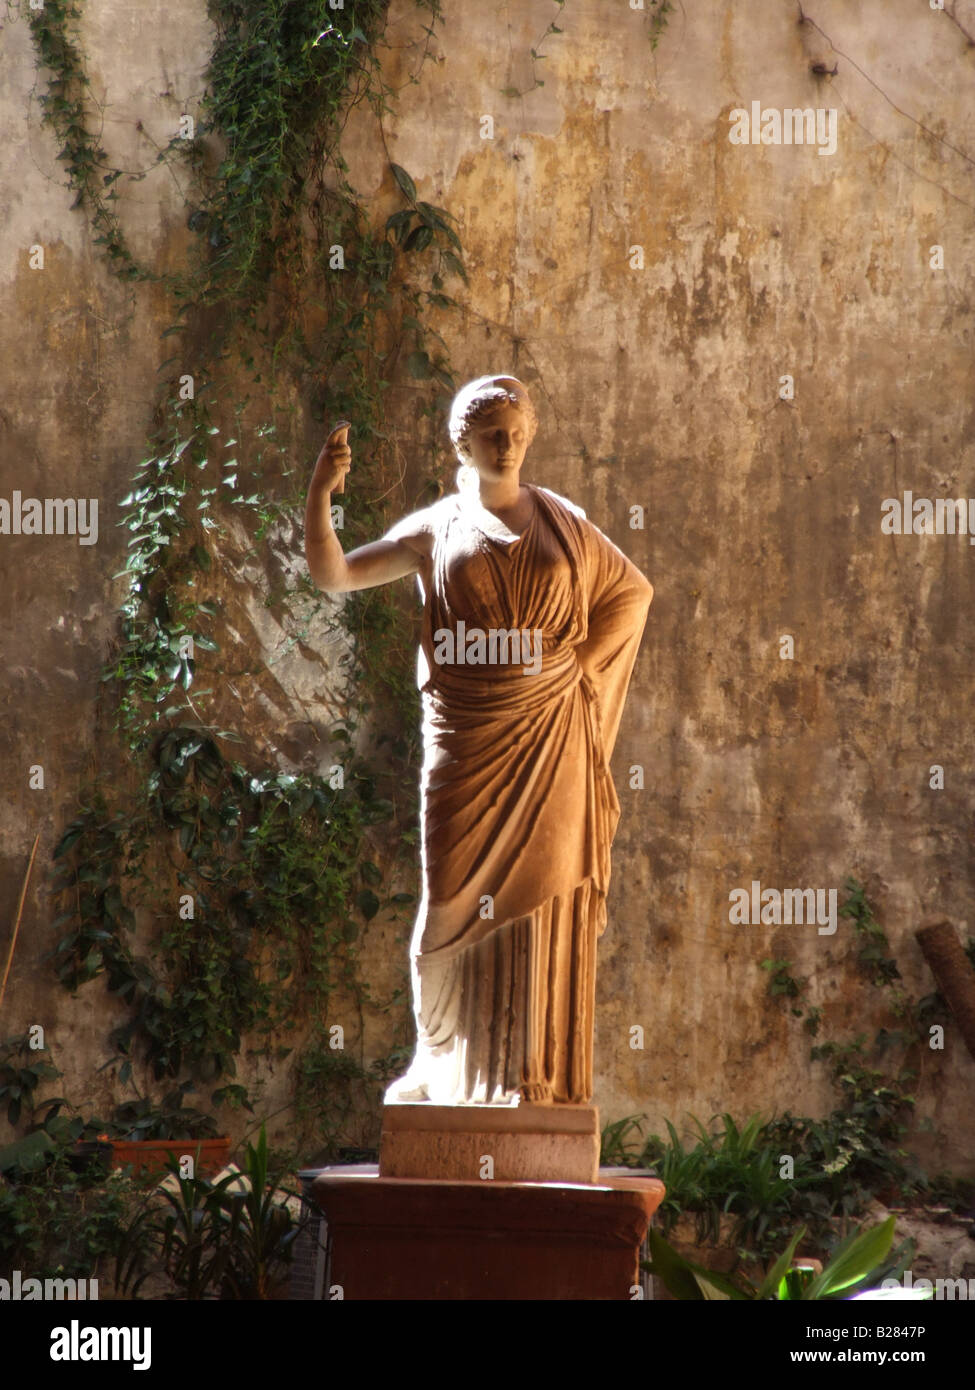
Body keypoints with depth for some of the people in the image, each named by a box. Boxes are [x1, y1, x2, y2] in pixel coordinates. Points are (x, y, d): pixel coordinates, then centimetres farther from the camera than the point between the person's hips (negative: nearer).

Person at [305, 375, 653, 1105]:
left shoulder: (561, 521, 10)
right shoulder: (435, 530, 7)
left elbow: (633, 591, 15)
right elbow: (332, 574, 0)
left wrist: (583, 662, 2)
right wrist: (321, 493, -15)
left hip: (548, 742, 1)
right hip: (467, 739, -1)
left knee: (543, 902, -1)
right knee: (459, 900, -2)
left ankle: (536, 1075, 3)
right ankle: (445, 1066, 11)